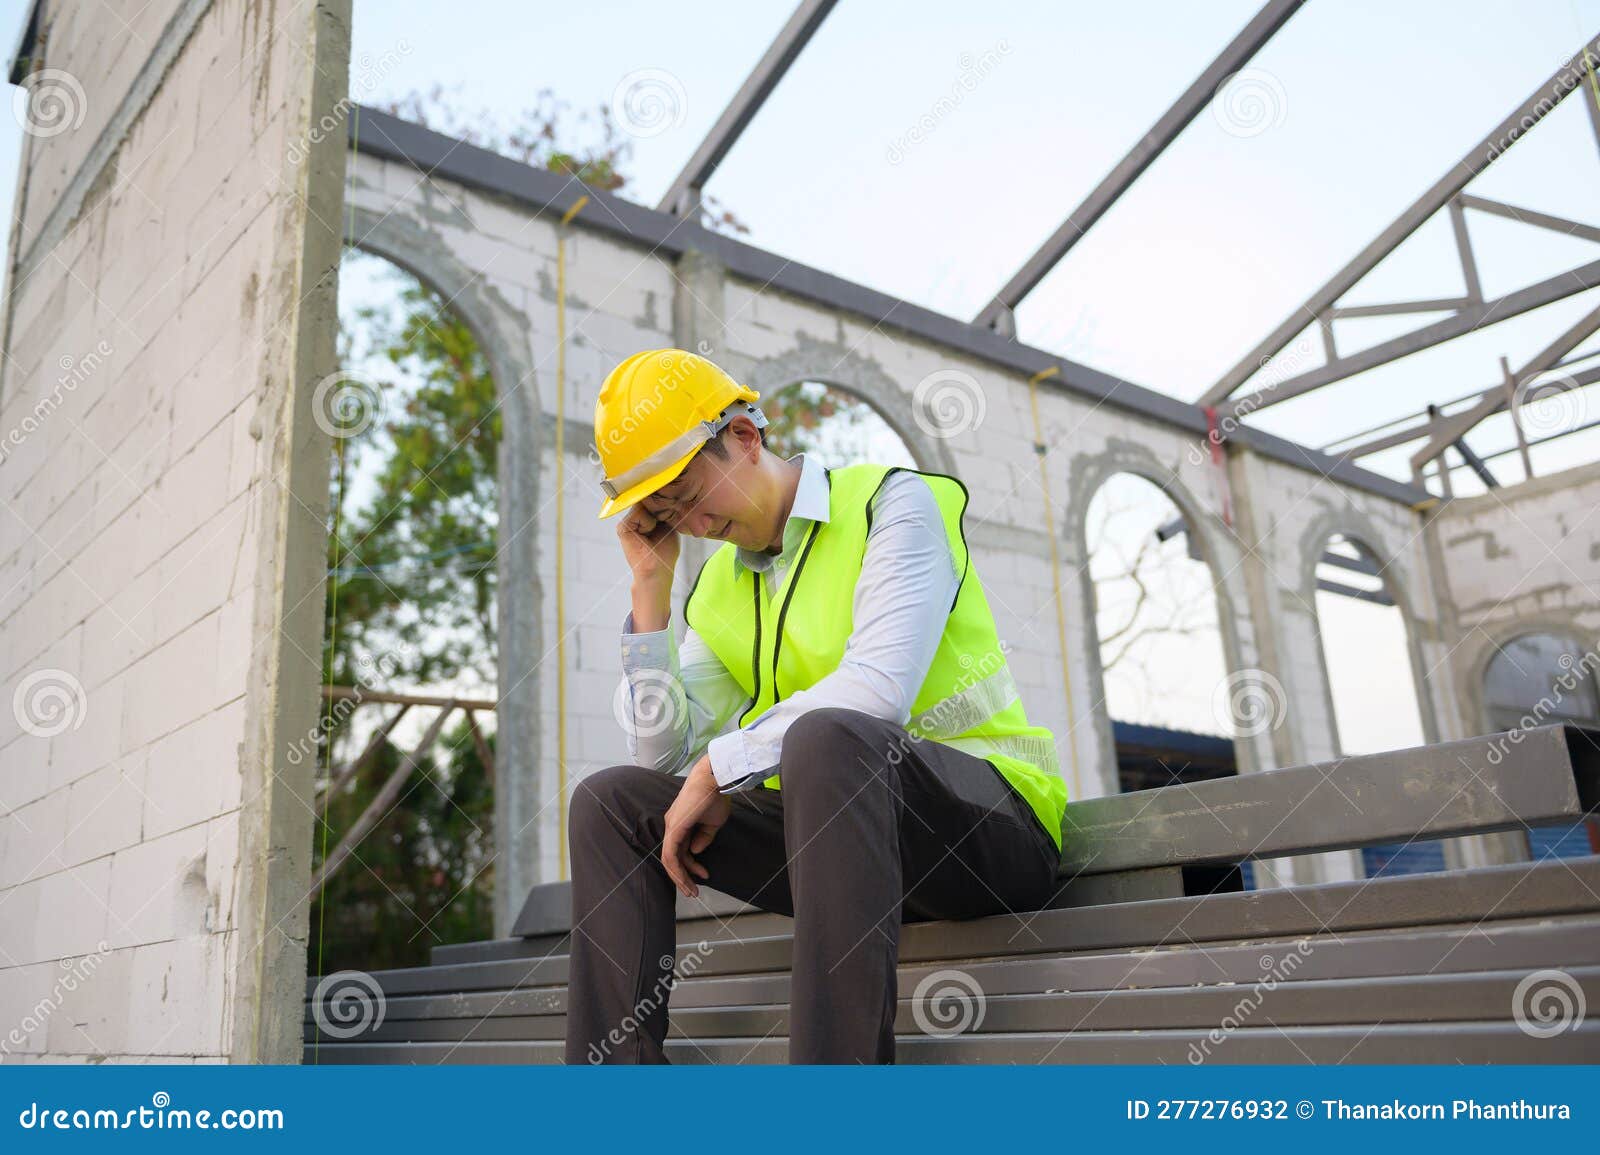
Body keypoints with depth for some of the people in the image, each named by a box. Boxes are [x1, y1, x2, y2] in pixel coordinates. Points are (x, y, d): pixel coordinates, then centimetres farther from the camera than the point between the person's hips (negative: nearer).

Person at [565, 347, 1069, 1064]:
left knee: (824, 735, -38)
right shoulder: (717, 589, 13)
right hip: (840, 822, 7)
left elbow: (879, 689, -24)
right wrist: (651, 589, 0)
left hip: (988, 817, -6)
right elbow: (663, 756, 5)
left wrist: (721, 767, -16)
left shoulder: (892, 502, -7)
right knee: (608, 801, -2)